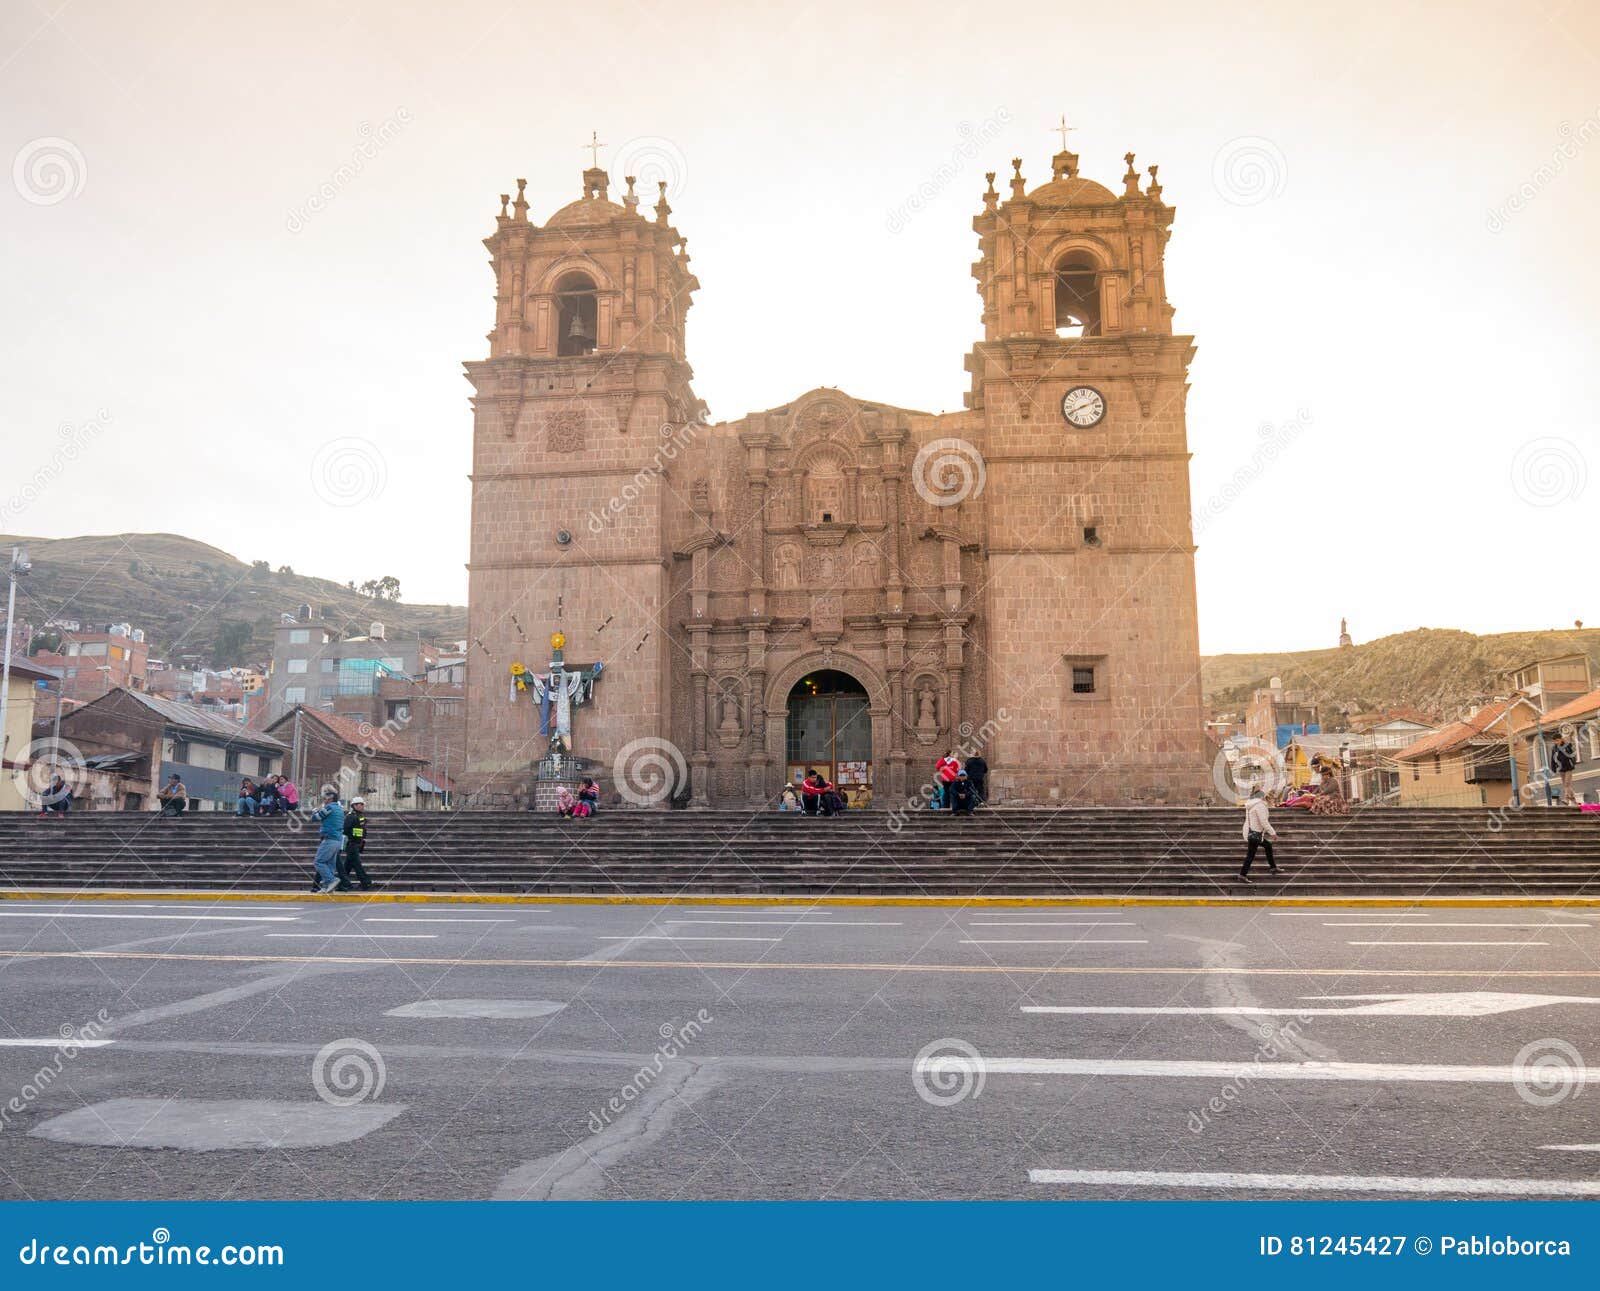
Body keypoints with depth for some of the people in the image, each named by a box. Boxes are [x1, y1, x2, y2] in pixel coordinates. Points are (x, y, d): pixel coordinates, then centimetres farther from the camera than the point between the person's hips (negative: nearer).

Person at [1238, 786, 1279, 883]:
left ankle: (1273, 867, 31)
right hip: (1254, 834, -10)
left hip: (1250, 831, 10)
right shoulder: (1259, 805, -21)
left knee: (1268, 845, 22)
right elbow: (1264, 822, -22)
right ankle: (1243, 874, 7)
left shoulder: (1251, 804, 9)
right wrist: (1272, 833, -12)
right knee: (1251, 854, -1)